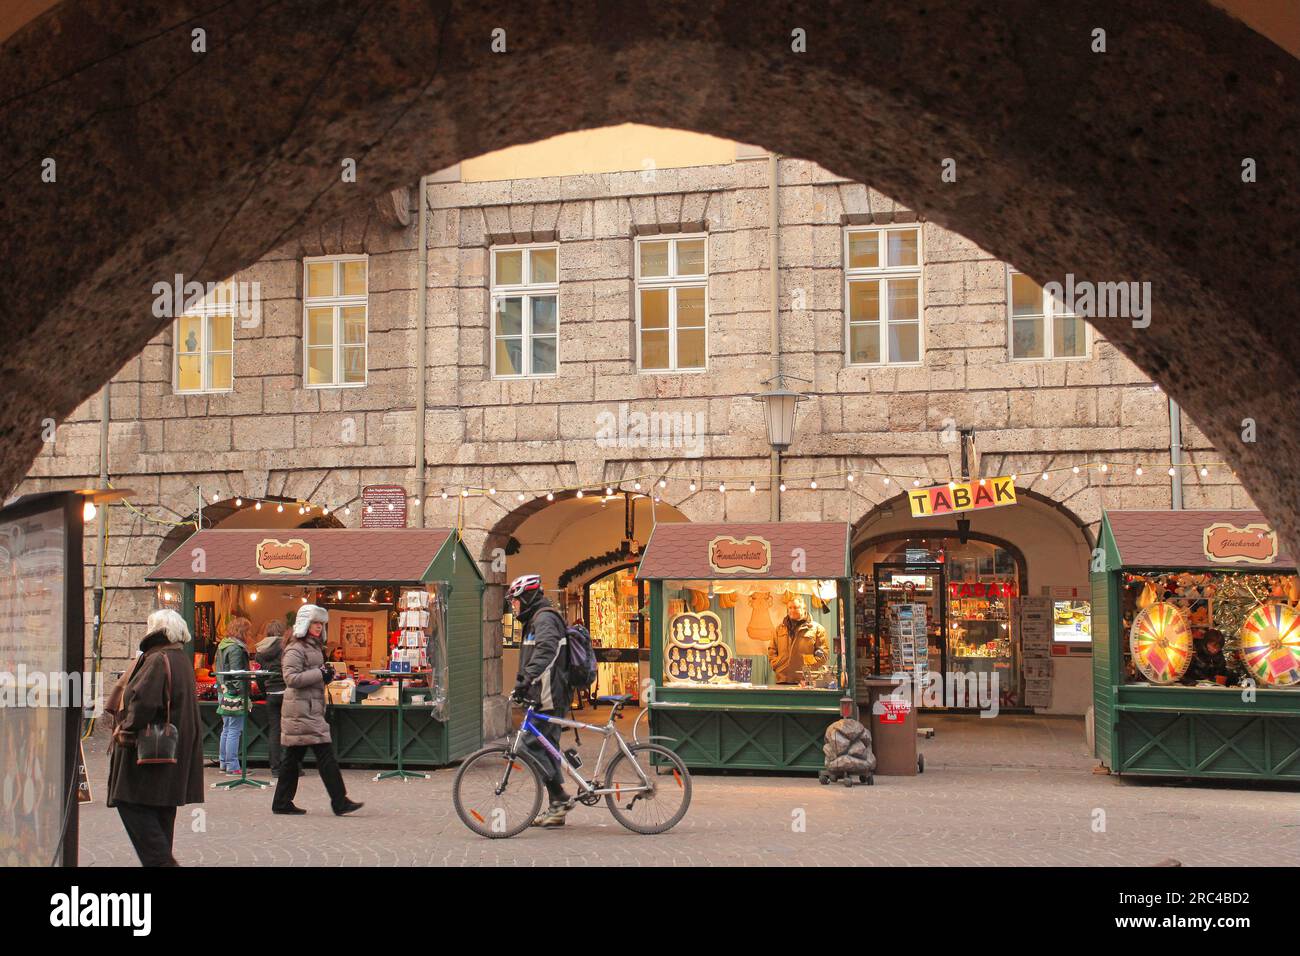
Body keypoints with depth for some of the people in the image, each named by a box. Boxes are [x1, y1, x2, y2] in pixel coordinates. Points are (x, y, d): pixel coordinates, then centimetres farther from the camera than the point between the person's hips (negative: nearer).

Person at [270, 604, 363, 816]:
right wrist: (320, 674, -18)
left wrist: (326, 674, 11)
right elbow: (291, 678, -20)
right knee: (325, 753, -11)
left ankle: (282, 803, 16)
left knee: (293, 756, 12)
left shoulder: (314, 647, 20)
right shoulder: (296, 649, -11)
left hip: (312, 709, 10)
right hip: (302, 709, -10)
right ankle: (340, 802, -10)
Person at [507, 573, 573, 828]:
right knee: (546, 747, 10)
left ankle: (560, 798, -9)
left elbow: (545, 651, -29)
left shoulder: (545, 618, -11)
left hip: (548, 698, -11)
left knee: (533, 745, -12)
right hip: (544, 698, 11)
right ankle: (556, 807, 13)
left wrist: (525, 681, -37)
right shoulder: (535, 620, 22)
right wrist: (522, 685, 29)